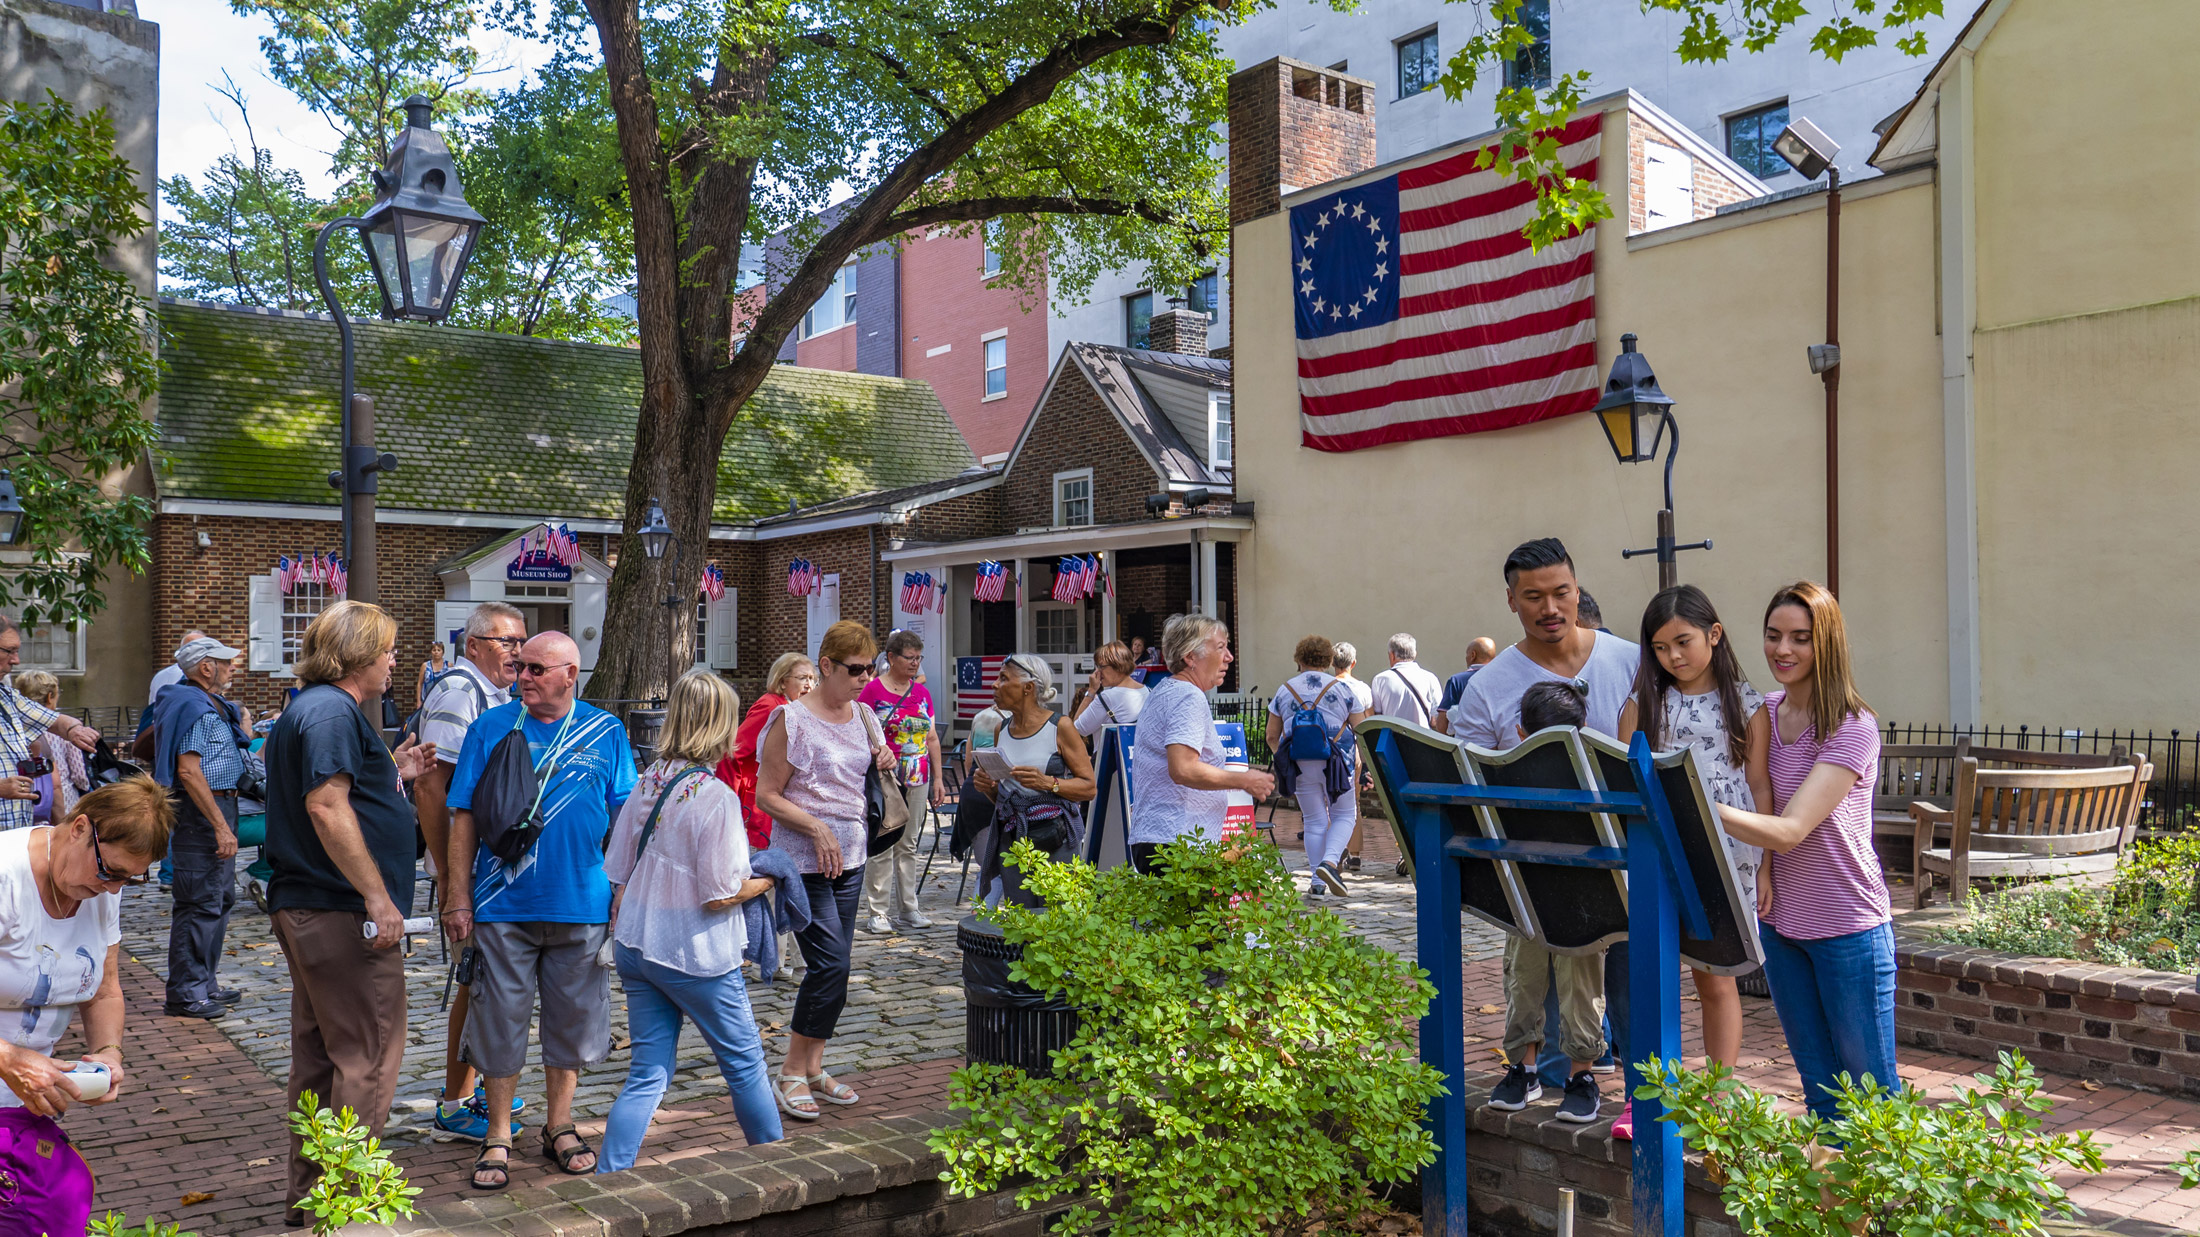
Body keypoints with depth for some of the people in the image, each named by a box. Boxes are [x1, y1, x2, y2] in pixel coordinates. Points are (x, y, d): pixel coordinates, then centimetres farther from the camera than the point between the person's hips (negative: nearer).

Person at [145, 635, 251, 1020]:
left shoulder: (212, 705, 17)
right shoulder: (194, 708, -16)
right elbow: (188, 772, -24)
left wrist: (242, 733, 14)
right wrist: (220, 826, -26)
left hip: (219, 807, 11)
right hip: (202, 813, -11)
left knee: (221, 898, 16)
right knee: (201, 903, -7)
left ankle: (205, 984, 25)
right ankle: (185, 995, -1)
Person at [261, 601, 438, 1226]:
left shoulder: (308, 708, 19)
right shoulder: (333, 711, -15)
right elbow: (326, 807, -24)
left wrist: (390, 772, 18)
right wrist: (378, 896, -25)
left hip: (303, 910, 11)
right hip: (344, 915, -11)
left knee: (320, 1057, 17)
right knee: (368, 1058, -3)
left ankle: (308, 1196, 27)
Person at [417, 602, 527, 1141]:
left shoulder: (497, 694, 15)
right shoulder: (455, 693, -16)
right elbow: (429, 788, -22)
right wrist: (448, 877, -24)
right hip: (470, 867, -9)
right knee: (478, 981, -3)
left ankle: (465, 1087, 30)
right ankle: (455, 1104, 8)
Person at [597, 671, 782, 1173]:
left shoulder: (645, 785, 1)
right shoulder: (716, 797, -20)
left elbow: (618, 878, 6)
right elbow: (719, 896, -18)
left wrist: (622, 937, 17)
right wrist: (765, 881, -1)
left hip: (637, 945, 6)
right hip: (696, 957, -6)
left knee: (648, 1072, 13)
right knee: (744, 1060, 13)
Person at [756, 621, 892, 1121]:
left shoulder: (863, 716, 10)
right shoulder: (793, 719, -10)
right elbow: (766, 796, -9)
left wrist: (886, 762, 3)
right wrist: (817, 828, -19)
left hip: (850, 859, 7)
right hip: (804, 861, -7)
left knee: (832, 967, 9)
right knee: (831, 964, -12)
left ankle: (813, 1068, 21)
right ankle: (791, 1073, 2)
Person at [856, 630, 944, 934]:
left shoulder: (923, 692, 12)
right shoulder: (873, 690, -5)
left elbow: (932, 738, 16)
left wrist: (937, 778, 11)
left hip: (918, 779, 5)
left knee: (909, 845, 10)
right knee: (882, 846, -4)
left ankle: (908, 909, 17)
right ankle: (877, 912, 3)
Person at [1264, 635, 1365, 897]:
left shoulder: (1284, 691, 7)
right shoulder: (1341, 688, 2)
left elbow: (1272, 736, 9)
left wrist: (1285, 758, 24)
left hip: (1300, 767, 2)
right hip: (1337, 764, -2)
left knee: (1314, 822, 10)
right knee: (1344, 815, 11)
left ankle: (1317, 881, 9)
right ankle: (1330, 861, -12)